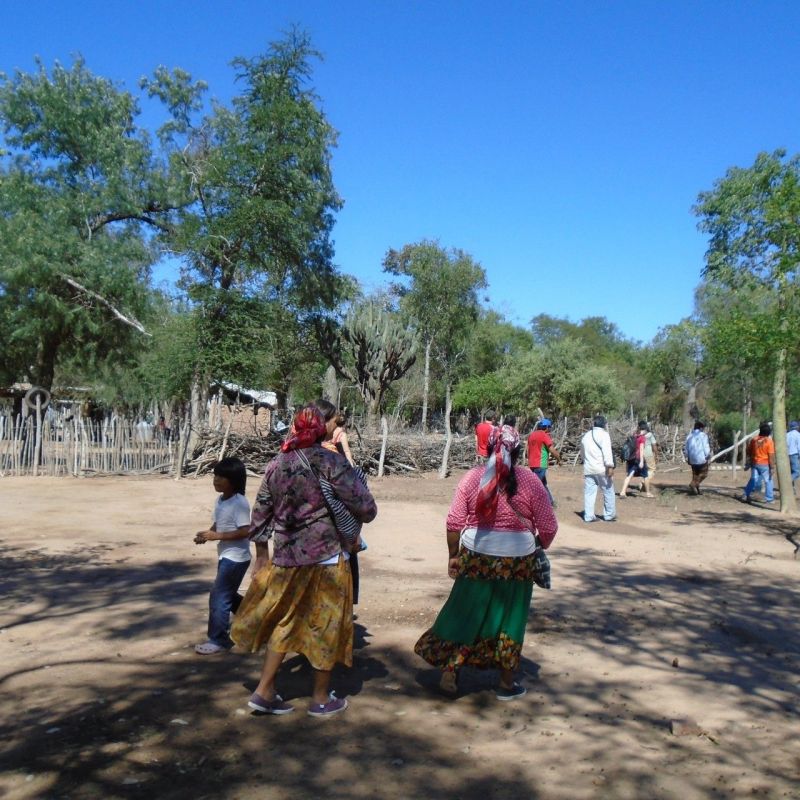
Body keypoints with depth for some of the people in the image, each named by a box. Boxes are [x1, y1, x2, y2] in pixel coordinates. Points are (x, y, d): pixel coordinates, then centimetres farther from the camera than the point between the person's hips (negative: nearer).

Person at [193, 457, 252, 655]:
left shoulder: (239, 503, -21)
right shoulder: (220, 500, 6)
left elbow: (245, 532, -25)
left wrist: (216, 536, -25)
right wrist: (206, 534, -5)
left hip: (236, 558, -9)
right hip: (225, 556, 9)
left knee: (218, 597, -5)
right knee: (228, 595, 21)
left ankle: (218, 640, 7)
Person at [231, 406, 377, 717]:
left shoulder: (276, 465, 3)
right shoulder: (331, 462, -12)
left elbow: (261, 514, 9)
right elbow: (365, 508, -14)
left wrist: (262, 549, 19)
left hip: (286, 557, 5)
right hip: (326, 557, -4)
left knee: (284, 621, 19)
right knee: (325, 624, 10)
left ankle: (264, 691, 21)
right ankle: (321, 699, 22)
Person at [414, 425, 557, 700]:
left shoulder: (472, 478, -4)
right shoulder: (530, 481, -7)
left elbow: (454, 522, -4)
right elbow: (548, 528, -4)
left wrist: (453, 556, 7)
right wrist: (540, 549, 16)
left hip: (475, 556, 1)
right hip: (517, 561, -1)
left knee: (466, 613, 14)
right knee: (509, 619, 13)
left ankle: (449, 672, 17)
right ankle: (507, 683, 25)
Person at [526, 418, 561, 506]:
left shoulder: (532, 435, 12)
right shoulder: (544, 435, -11)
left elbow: (528, 450, 18)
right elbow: (552, 450, -14)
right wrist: (558, 459, 0)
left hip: (532, 464, 8)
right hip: (540, 464, -8)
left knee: (543, 484, 18)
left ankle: (550, 502, 28)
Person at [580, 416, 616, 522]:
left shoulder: (585, 436, 16)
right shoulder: (603, 434, -4)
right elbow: (607, 451, -16)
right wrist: (610, 466, -20)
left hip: (588, 468, 5)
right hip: (601, 468, -5)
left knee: (589, 493, 5)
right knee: (608, 491, 7)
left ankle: (588, 516, 2)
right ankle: (609, 515, 12)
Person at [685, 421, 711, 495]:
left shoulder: (689, 436, 12)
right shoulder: (703, 435, -6)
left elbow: (686, 448, 13)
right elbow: (706, 447, -11)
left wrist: (687, 458, 20)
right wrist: (708, 457, -3)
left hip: (692, 459, 6)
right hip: (701, 458, -6)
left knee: (695, 474, 15)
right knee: (703, 473, 4)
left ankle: (694, 489, 14)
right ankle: (694, 484, -16)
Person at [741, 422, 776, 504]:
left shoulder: (754, 440, 0)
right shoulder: (769, 441, -13)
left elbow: (748, 452, 7)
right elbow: (771, 456, -15)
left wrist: (748, 463, 17)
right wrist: (772, 467, -10)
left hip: (754, 463, 4)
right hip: (765, 464, -4)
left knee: (753, 480, 14)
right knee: (768, 481, 8)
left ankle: (746, 495, 10)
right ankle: (769, 498, 11)